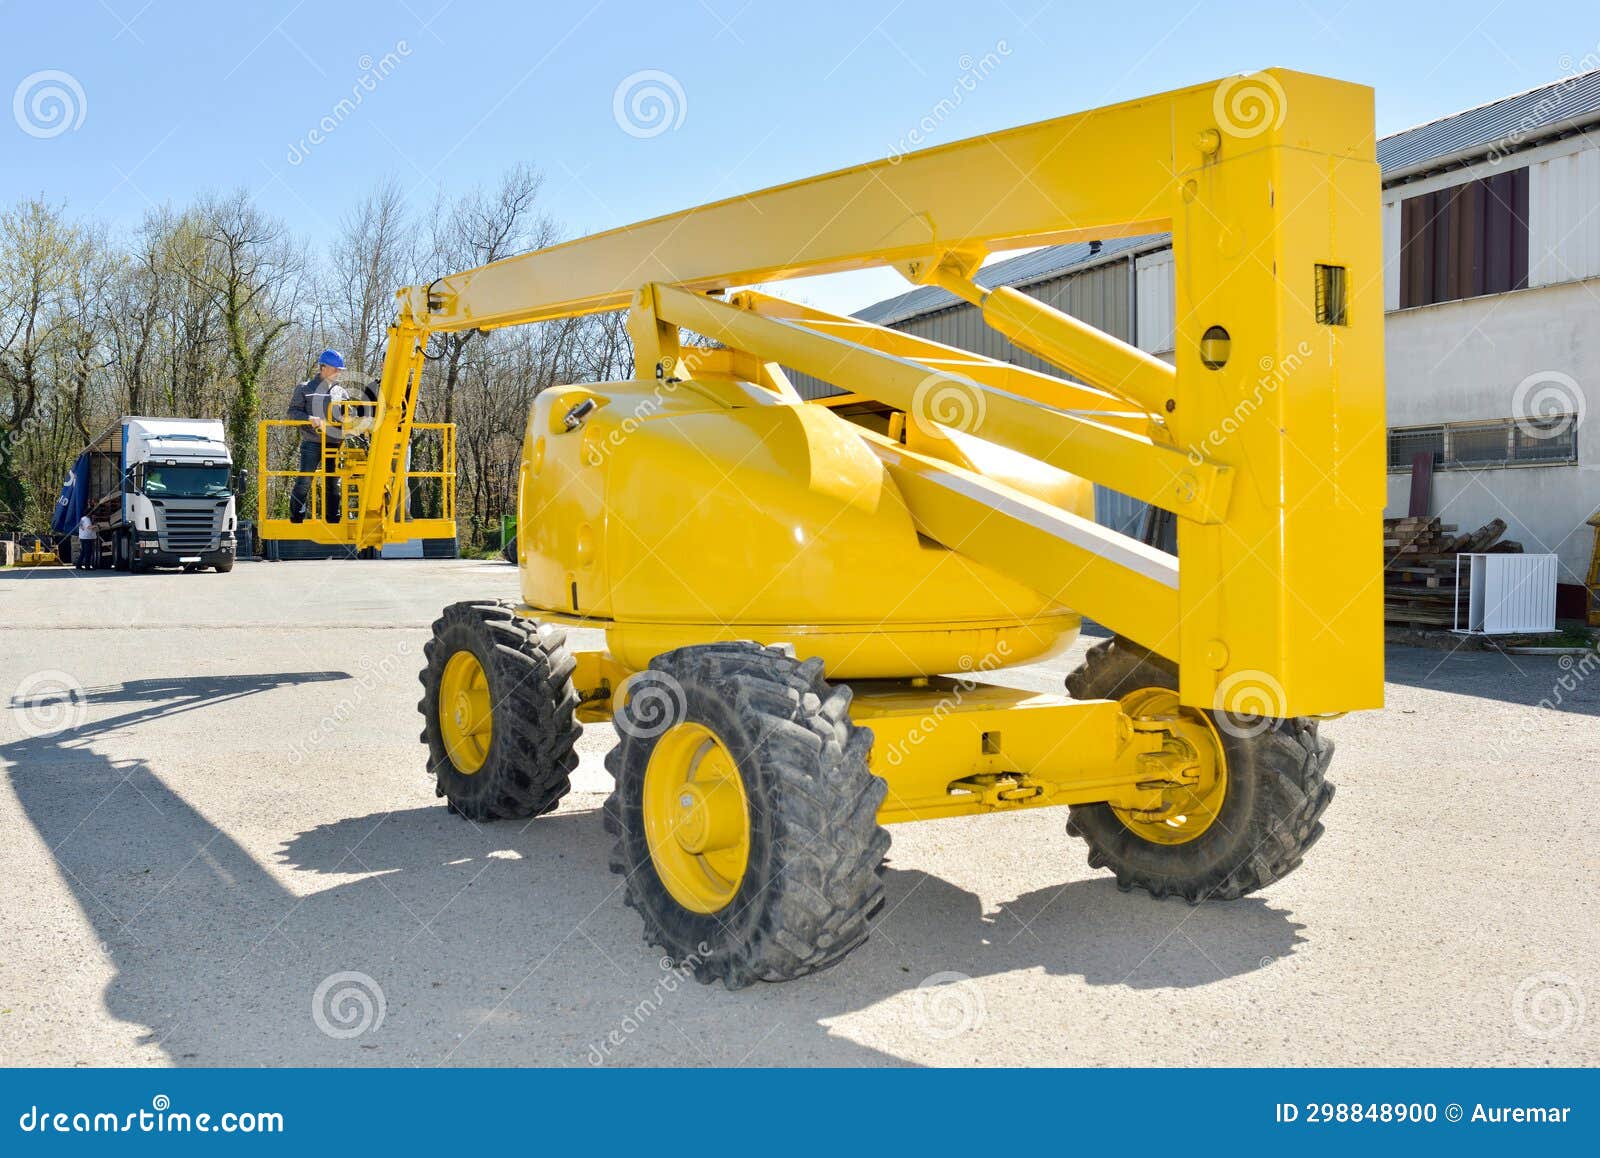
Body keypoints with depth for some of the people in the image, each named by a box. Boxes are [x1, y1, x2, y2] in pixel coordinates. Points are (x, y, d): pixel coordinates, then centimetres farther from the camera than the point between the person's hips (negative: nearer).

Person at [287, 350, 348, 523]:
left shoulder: (340, 391, 16)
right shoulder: (305, 388, 4)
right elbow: (293, 411, 0)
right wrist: (309, 419, -16)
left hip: (334, 443, 4)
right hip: (312, 442, -4)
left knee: (333, 483, 9)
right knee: (304, 481, -9)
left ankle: (333, 519, 16)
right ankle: (296, 519, -3)